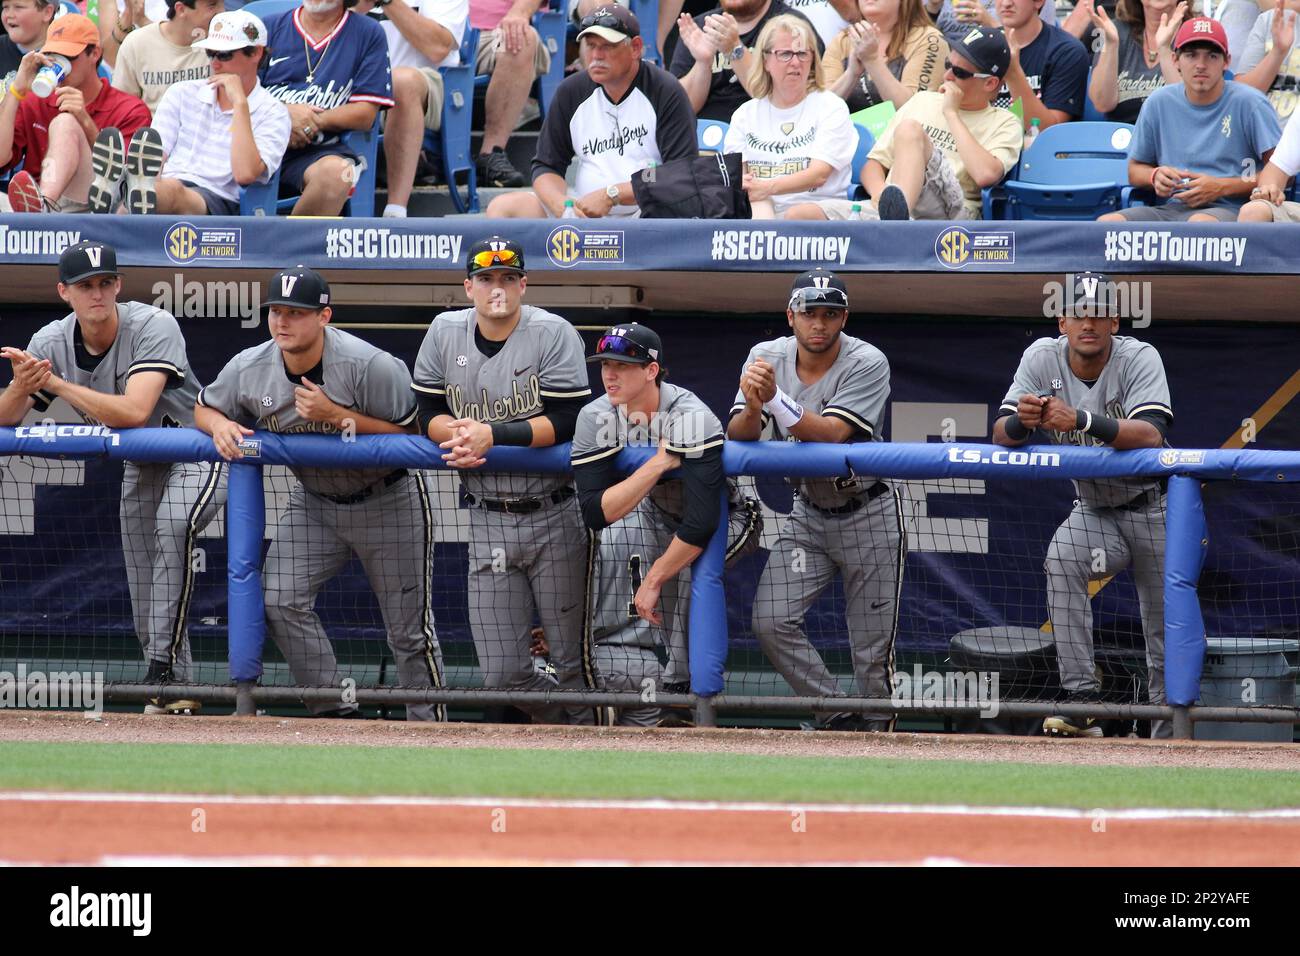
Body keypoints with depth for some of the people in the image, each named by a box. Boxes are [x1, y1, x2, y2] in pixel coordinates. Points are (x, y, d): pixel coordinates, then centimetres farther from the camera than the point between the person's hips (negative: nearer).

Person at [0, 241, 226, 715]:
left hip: (198, 453, -6)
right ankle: (178, 690, 24)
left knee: (174, 523, -35)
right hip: (139, 468, 6)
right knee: (146, 605, 6)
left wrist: (56, 383, -37)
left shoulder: (153, 327, -27)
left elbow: (134, 411, -39)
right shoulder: (51, 343, -11)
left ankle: (163, 666, -33)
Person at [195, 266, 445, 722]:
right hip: (313, 501, 4)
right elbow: (204, 408, 5)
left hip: (388, 500, -4)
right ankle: (337, 713, -3)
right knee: (281, 601, -12)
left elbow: (412, 434, -22)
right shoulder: (249, 368, -12)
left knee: (408, 628, 0)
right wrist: (220, 425, -20)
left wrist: (336, 415, -31)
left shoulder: (370, 366, -26)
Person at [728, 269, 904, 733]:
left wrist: (775, 399, -43)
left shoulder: (867, 364, -19)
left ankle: (878, 726, 18)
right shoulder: (767, 357, -5)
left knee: (872, 650, -3)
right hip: (808, 513, 4)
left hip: (869, 515, -4)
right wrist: (752, 405, -35)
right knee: (771, 621, -11)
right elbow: (737, 438, -13)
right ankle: (836, 717, 3)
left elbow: (831, 434, -31)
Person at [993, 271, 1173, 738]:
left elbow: (1150, 434, -37)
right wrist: (1023, 420, -40)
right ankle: (1081, 700, -30)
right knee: (1061, 559, -29)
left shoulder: (1140, 358, -21)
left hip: (1156, 509, -2)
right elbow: (1001, 434, -16)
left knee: (1167, 635, -1)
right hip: (1093, 511, 2)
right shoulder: (1043, 357, -10)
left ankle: (1169, 736, 16)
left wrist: (1080, 420, -50)